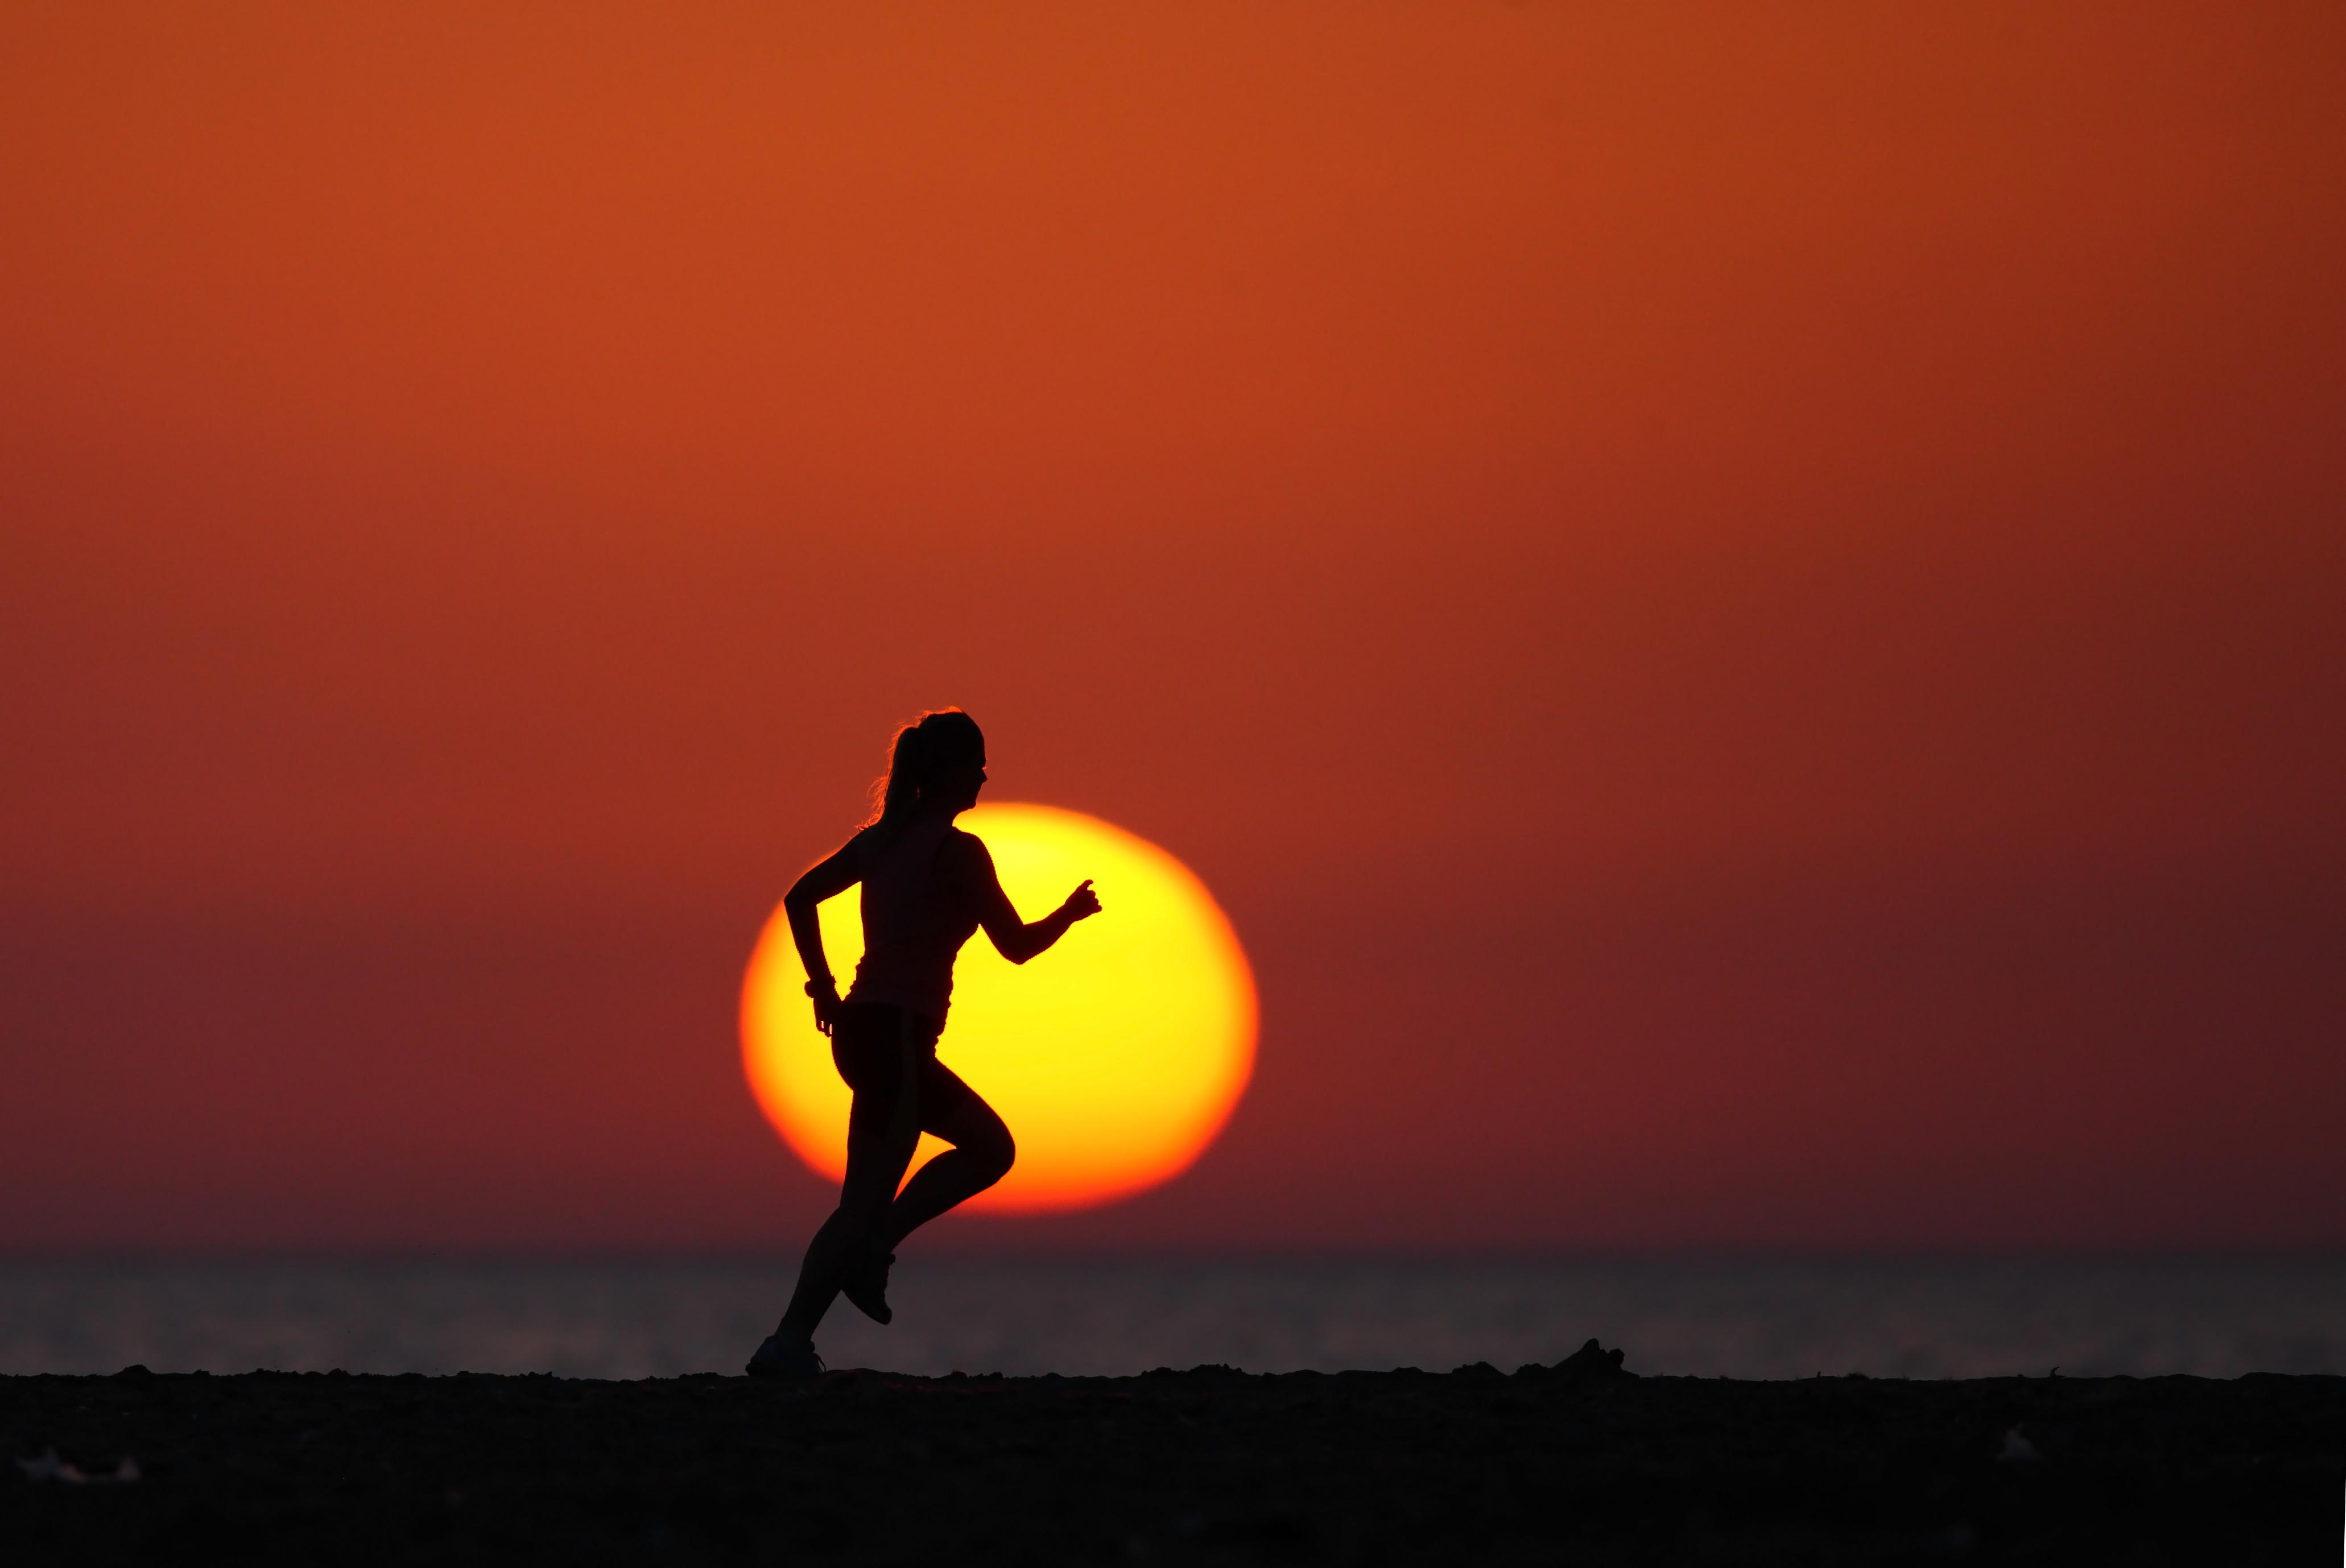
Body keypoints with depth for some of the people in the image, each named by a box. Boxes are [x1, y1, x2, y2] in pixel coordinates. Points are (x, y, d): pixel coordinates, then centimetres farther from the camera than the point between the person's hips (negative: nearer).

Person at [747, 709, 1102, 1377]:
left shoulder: (881, 839, 13)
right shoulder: (957, 851, -10)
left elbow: (800, 897, 15)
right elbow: (1016, 945, -6)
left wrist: (825, 988, 17)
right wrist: (1071, 913, 12)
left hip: (860, 1028, 9)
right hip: (896, 1035, -9)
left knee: (991, 1148, 19)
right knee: (864, 1201, -8)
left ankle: (870, 1249, 7)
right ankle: (789, 1343, -13)